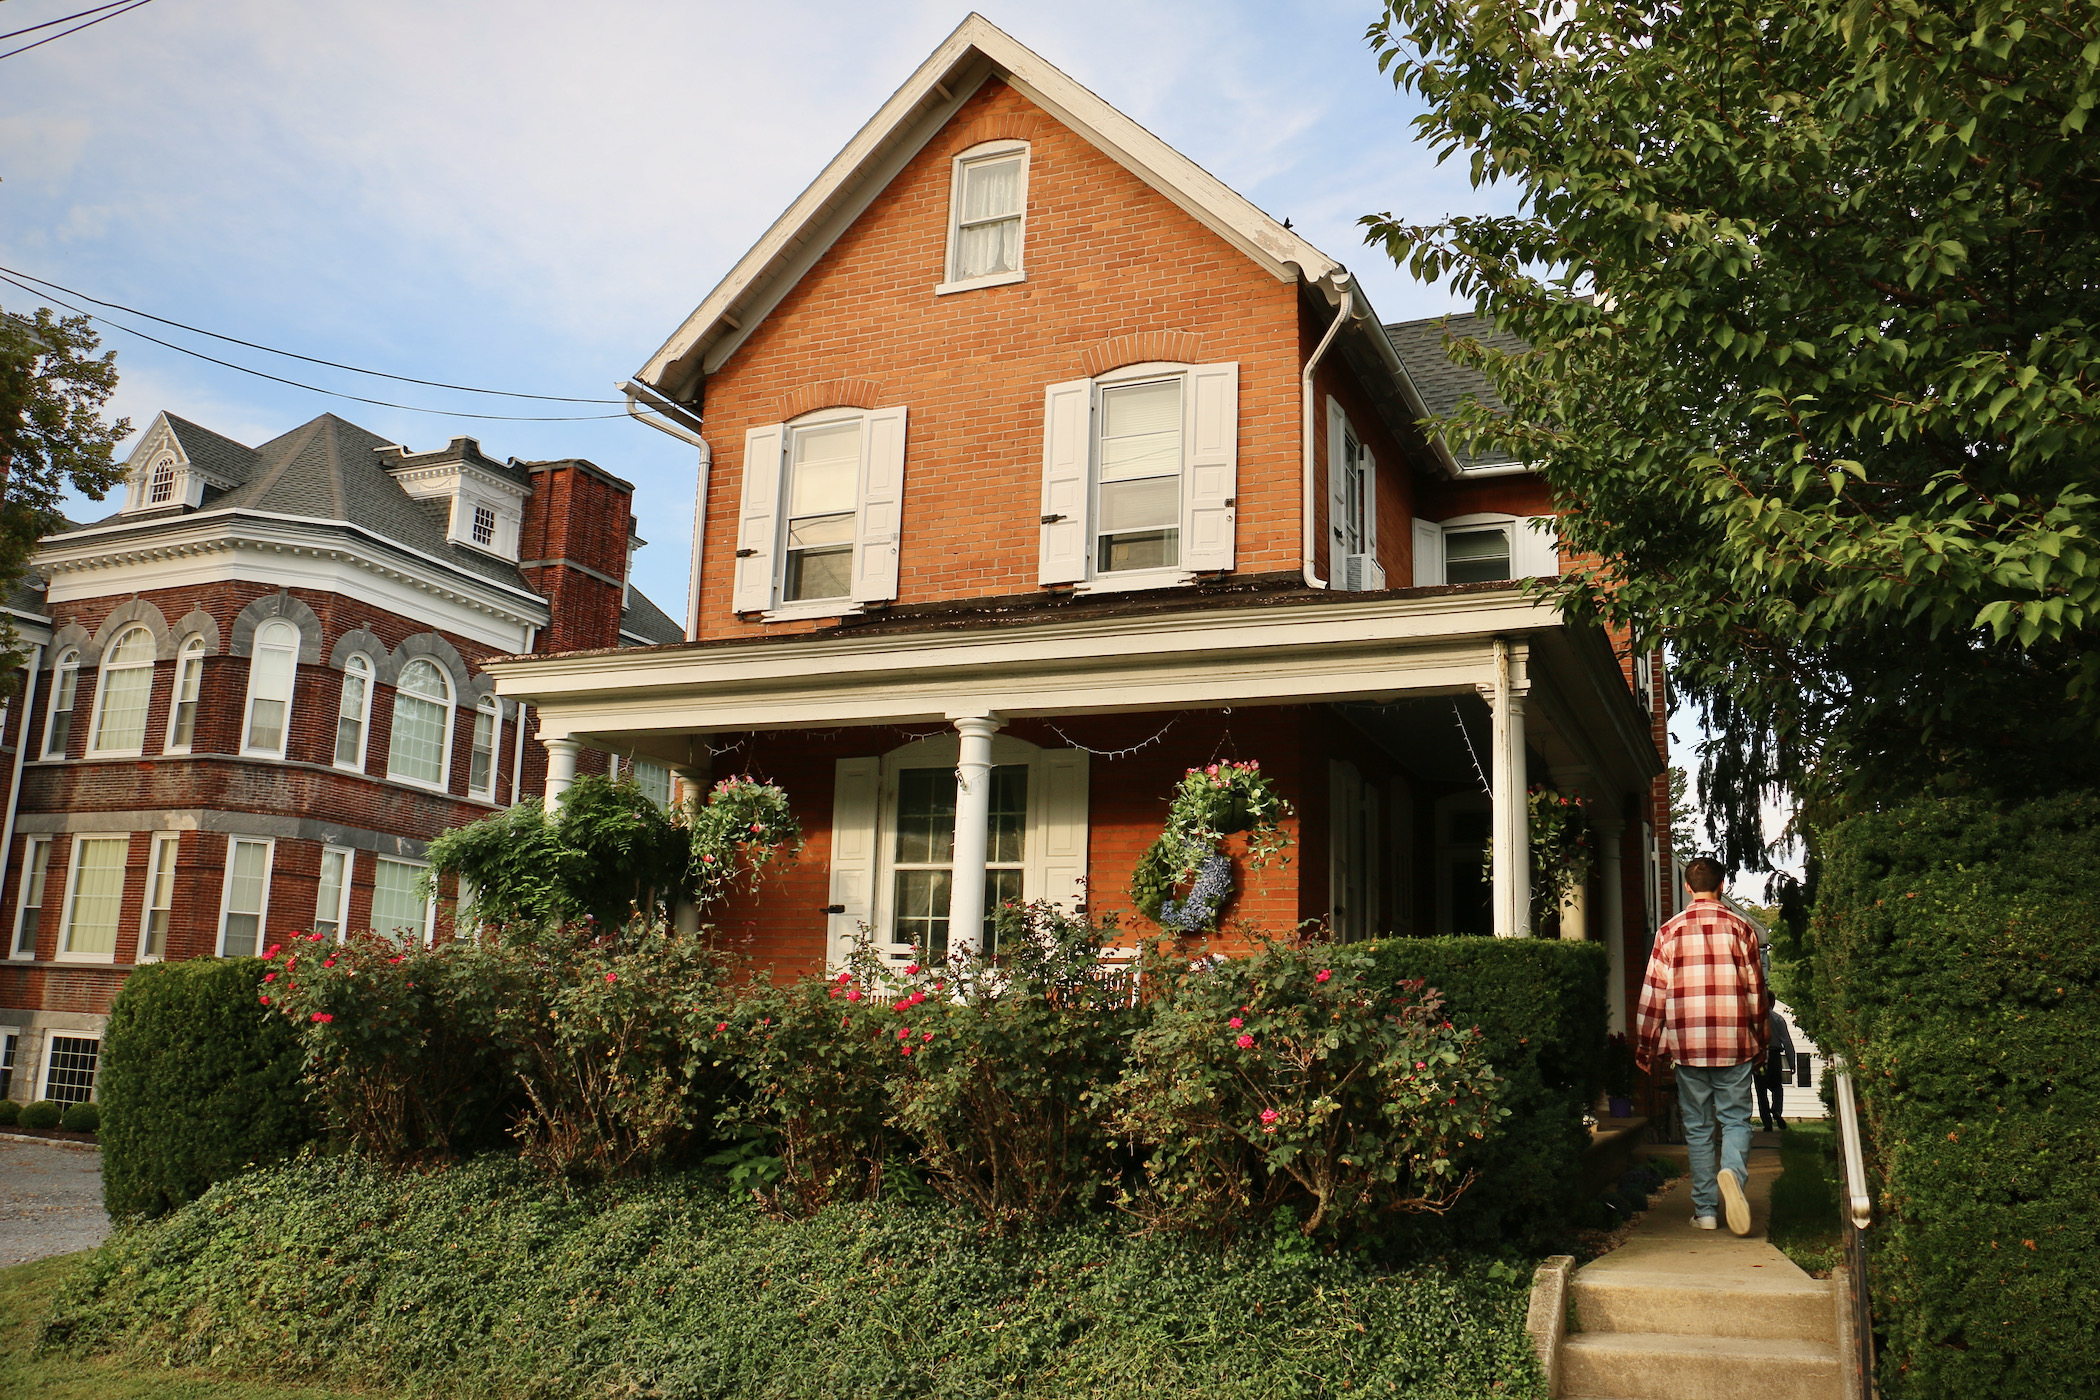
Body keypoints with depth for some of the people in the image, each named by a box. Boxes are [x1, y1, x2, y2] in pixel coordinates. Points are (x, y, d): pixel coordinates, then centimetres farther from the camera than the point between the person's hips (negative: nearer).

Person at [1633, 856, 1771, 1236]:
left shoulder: (1669, 932, 2)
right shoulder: (1740, 927, 2)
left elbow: (1653, 994, 2)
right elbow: (1756, 989, 5)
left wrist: (1644, 1047, 11)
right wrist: (1761, 1042, 16)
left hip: (1688, 1044, 1)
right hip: (1735, 1045, 0)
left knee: (1698, 1128, 8)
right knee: (1735, 1119, 6)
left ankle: (1705, 1209, 9)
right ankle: (1733, 1172, -22)